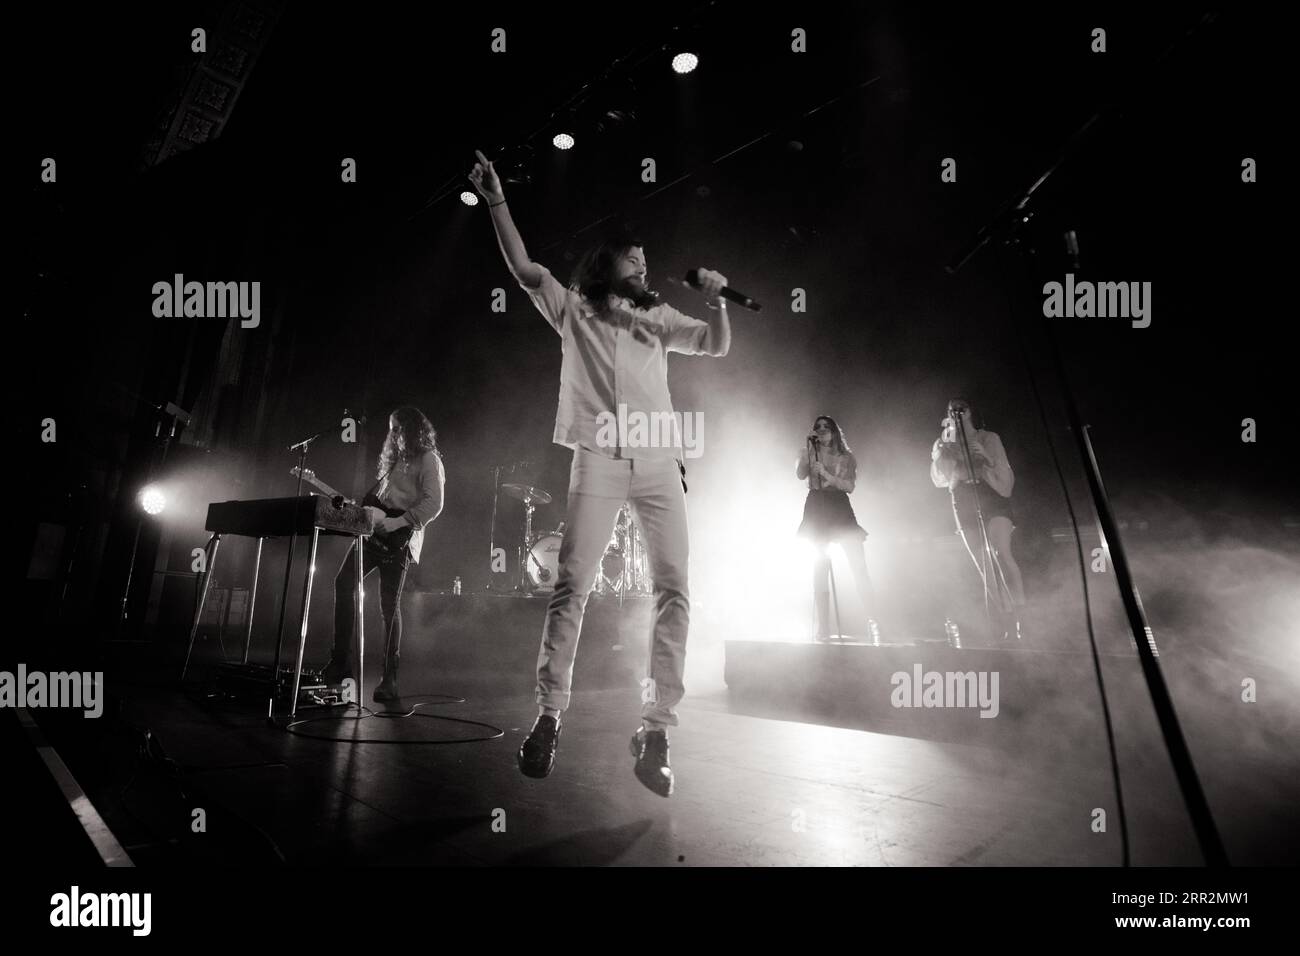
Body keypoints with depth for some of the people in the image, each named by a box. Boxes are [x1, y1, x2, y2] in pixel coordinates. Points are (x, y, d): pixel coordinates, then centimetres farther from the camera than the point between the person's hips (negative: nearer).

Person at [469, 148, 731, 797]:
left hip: (658, 460, 3)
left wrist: (715, 299, 2)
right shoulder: (573, 311, 17)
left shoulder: (657, 318, 23)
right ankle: (548, 716, 2)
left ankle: (654, 729, 0)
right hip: (598, 460, -2)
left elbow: (717, 346, 16)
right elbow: (525, 270, 6)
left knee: (674, 589, -7)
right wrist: (496, 202, 1)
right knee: (571, 585, -10)